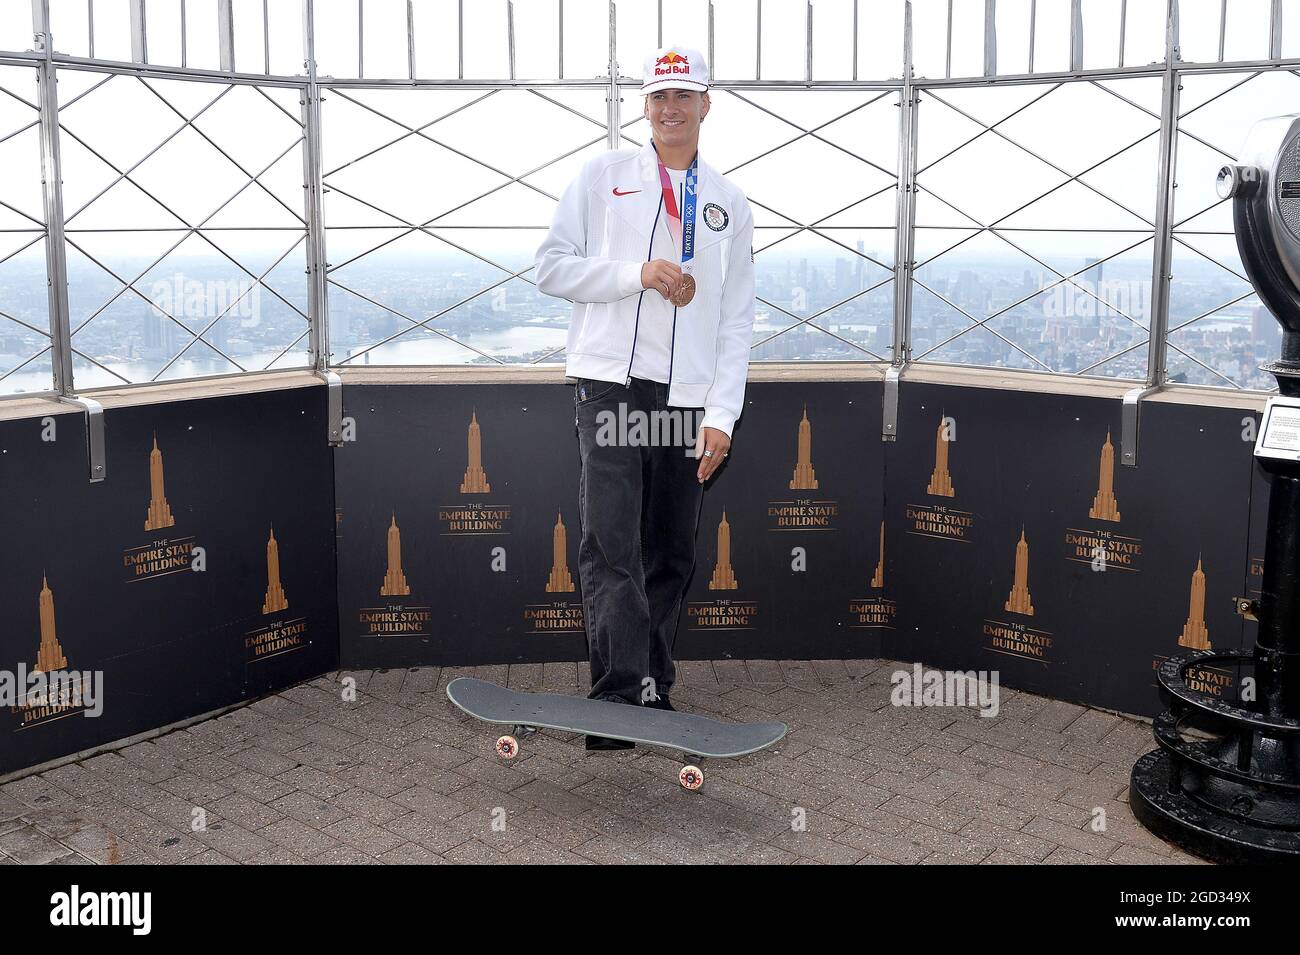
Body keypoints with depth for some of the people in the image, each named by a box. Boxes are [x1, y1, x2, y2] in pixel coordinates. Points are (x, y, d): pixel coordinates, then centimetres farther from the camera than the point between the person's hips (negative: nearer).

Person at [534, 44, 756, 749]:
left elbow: (737, 321, 11)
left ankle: (653, 692, 17)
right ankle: (618, 699, -13)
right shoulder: (603, 176, 10)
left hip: (689, 398, 3)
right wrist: (638, 274, -10)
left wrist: (722, 414, 0)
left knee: (670, 555, 6)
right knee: (610, 547, -13)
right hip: (610, 384, -2)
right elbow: (551, 268, 4)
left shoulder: (729, 205, 16)